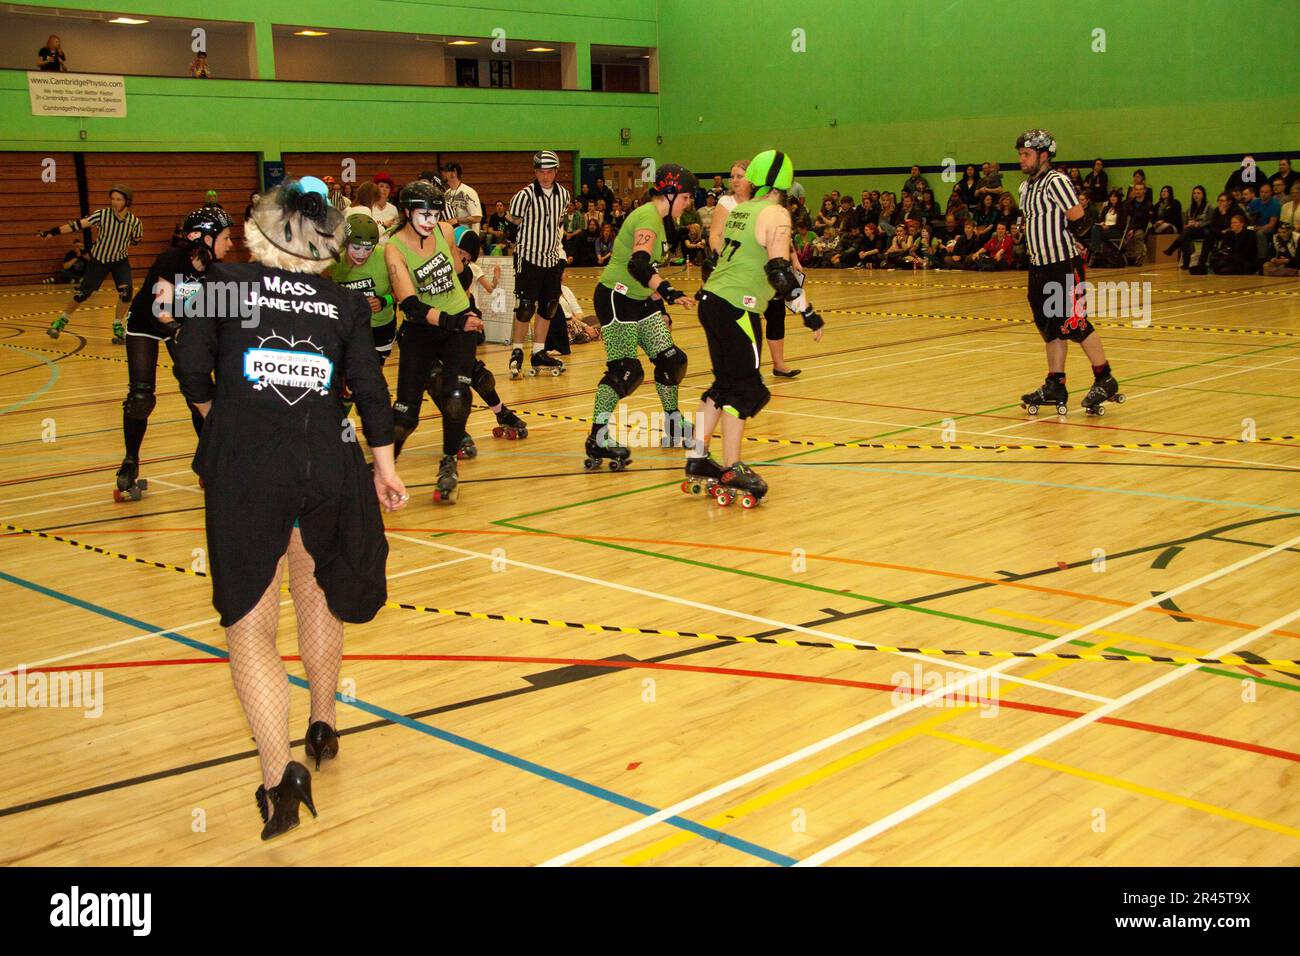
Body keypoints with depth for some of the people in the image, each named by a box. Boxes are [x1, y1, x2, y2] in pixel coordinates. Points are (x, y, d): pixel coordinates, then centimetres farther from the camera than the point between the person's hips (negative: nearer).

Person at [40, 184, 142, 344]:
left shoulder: (134, 222, -15)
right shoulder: (102, 215, -19)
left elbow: (135, 240, 6)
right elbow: (78, 224, -22)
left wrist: (122, 242, -10)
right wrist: (53, 231, -28)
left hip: (120, 260, 1)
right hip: (98, 259, -1)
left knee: (125, 291, -20)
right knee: (82, 293, 2)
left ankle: (118, 326, 1)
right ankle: (62, 320, 24)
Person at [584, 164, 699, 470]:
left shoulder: (660, 219, 13)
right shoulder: (648, 218, -19)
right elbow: (638, 264, -36)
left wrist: (659, 302, 24)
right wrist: (667, 291, -47)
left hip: (640, 299, 10)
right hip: (616, 298, -10)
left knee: (672, 360, 10)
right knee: (625, 370, -16)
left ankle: (673, 428, 26)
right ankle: (597, 441, -11)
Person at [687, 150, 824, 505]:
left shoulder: (739, 211, 15)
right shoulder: (775, 214, -10)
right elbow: (780, 271, -19)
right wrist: (809, 313, -15)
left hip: (711, 299, 8)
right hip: (736, 308, -8)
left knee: (725, 382, 17)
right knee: (745, 388, -2)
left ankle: (697, 459, 20)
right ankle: (731, 470, -1)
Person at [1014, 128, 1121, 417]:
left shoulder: (1056, 181, -13)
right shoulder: (1026, 186, 14)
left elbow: (1079, 220, -19)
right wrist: (1037, 255, 15)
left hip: (1064, 266, -9)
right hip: (1039, 266, 9)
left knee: (1074, 323, -6)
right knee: (1050, 327, 11)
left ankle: (1105, 381, 5)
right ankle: (1055, 385, 17)